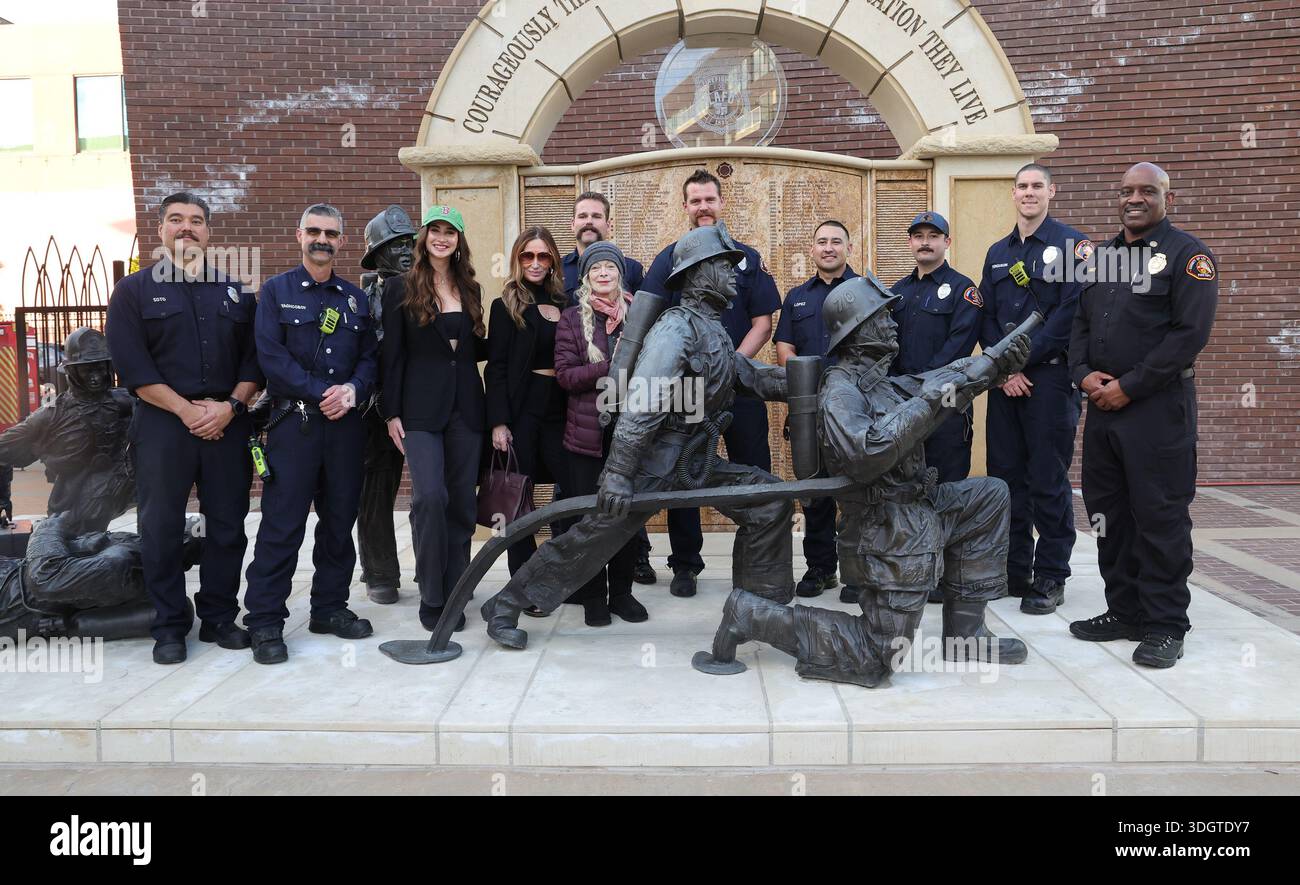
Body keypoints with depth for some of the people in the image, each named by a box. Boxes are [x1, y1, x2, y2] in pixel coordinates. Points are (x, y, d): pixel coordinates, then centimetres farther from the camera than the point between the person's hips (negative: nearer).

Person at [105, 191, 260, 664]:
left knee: (228, 526, 5)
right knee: (162, 528, 1)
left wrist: (231, 406, -9)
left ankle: (220, 617, 18)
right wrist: (187, 410, -12)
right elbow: (131, 364, -5)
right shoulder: (134, 290, 5)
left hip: (227, 424, 2)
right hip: (162, 424, -2)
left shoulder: (235, 293, 13)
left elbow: (254, 359, 8)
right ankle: (170, 626, 13)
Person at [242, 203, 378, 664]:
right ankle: (265, 622, 2)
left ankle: (330, 607, 22)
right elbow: (270, 355, -7)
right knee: (282, 523, -5)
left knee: (339, 518, 9)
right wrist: (321, 393, -15)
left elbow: (369, 356, 9)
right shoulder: (276, 291, 4)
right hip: (294, 422, -4)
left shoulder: (356, 298, 15)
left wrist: (353, 389, -11)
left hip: (346, 421, 4)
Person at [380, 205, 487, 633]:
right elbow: (391, 355, -1)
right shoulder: (401, 288, 2)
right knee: (430, 496, -15)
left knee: (462, 500, 5)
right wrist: (391, 413, -5)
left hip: (466, 406, 4)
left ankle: (452, 593, 16)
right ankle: (431, 597, 0)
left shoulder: (470, 289, 13)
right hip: (421, 408, -4)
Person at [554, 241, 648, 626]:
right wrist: (611, 366, -17)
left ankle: (621, 591, 22)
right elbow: (565, 374, -6)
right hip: (588, 432, -2)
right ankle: (593, 596, 18)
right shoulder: (571, 319, 3)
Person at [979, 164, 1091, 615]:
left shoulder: (1071, 244, -2)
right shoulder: (998, 253, 16)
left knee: (1048, 481, -1)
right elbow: (987, 316, 10)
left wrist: (1023, 361, -13)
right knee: (1005, 476, 8)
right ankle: (1013, 571, 19)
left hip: (1049, 377, -5)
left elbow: (1071, 312, -12)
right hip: (1004, 381, 6)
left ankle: (1050, 578, 9)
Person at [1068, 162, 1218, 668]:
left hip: (1158, 406, -7)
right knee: (1107, 512, 11)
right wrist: (1084, 374, -3)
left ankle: (1164, 626, 8)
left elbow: (1190, 332, -13)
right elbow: (1080, 324, 16)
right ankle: (1124, 611, 23)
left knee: (1160, 517, -3)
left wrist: (1128, 386, -16)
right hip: (1101, 403, 7)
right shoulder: (1101, 256, 16)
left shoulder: (1187, 254, -4)